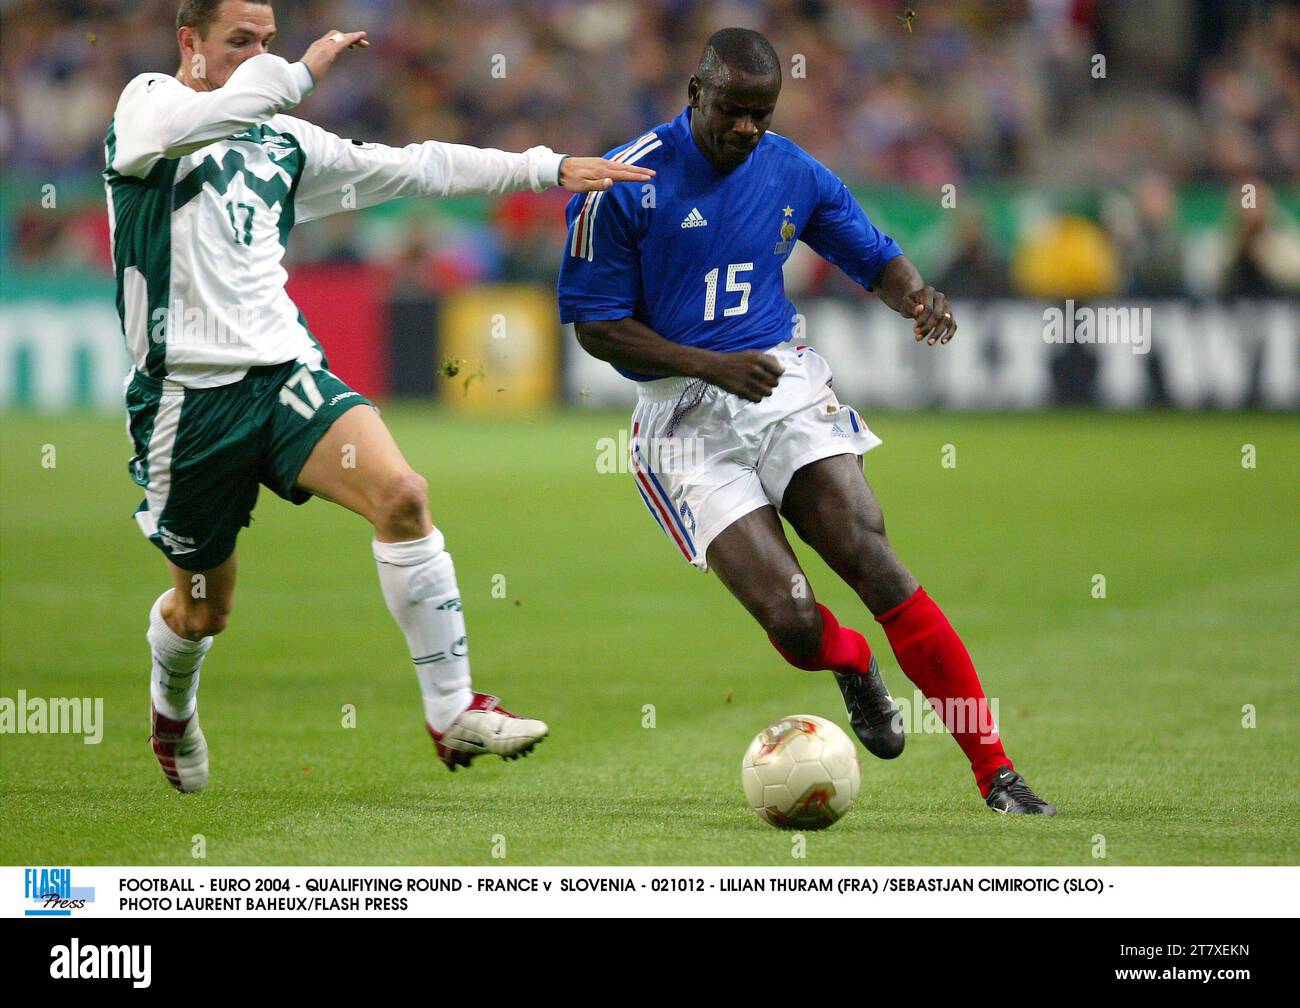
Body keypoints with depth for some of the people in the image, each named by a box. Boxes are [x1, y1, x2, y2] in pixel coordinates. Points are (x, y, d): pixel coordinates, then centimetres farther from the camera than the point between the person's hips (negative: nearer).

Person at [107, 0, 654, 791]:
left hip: (287, 373, 4)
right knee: (204, 608, 7)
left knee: (401, 493, -23)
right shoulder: (148, 102, 0)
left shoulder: (283, 142, 17)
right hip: (190, 393, -4)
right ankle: (172, 710, 43)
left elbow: (416, 167, 18)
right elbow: (176, 125, -27)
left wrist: (551, 169, 12)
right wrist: (297, 75, -20)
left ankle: (454, 714, -18)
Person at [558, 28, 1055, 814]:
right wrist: (713, 366, -17)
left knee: (868, 554, -20)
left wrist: (916, 297, -6)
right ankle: (852, 665, 22)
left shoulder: (794, 175, 6)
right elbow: (595, 325, -5)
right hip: (684, 417, -3)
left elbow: (875, 256, 19)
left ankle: (996, 772, -17)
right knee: (789, 616, -19)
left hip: (784, 387, 3)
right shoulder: (625, 186, -7)